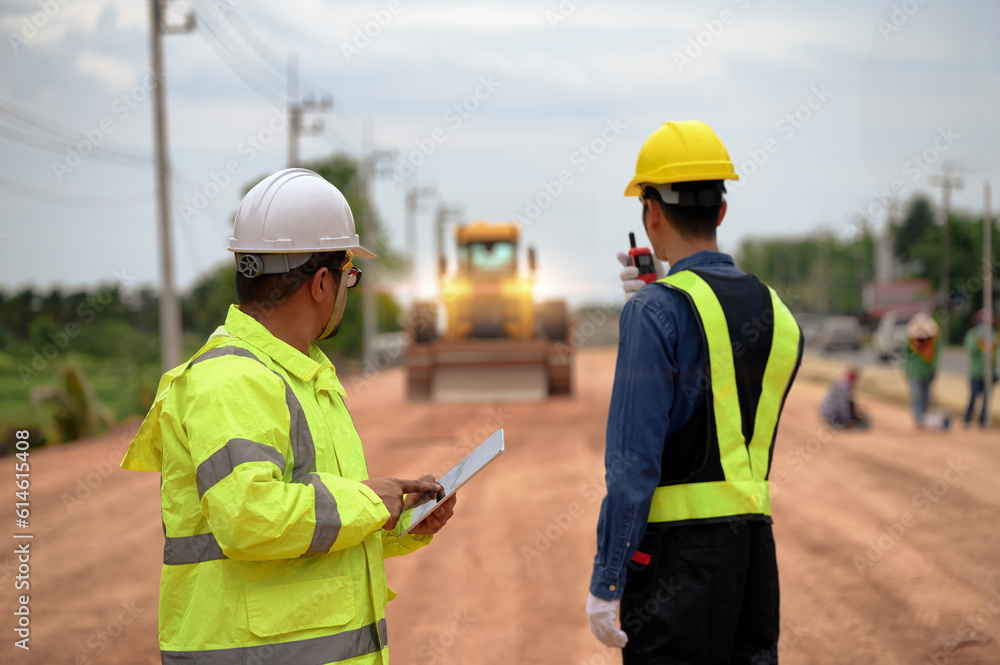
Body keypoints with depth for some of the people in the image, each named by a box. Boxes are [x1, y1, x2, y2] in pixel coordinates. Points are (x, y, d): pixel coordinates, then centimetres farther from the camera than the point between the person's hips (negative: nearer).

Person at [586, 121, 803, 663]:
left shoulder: (657, 311, -11)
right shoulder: (777, 313, 9)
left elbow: (633, 461, -15)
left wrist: (606, 581, -13)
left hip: (677, 550, -6)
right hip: (755, 542, 7)